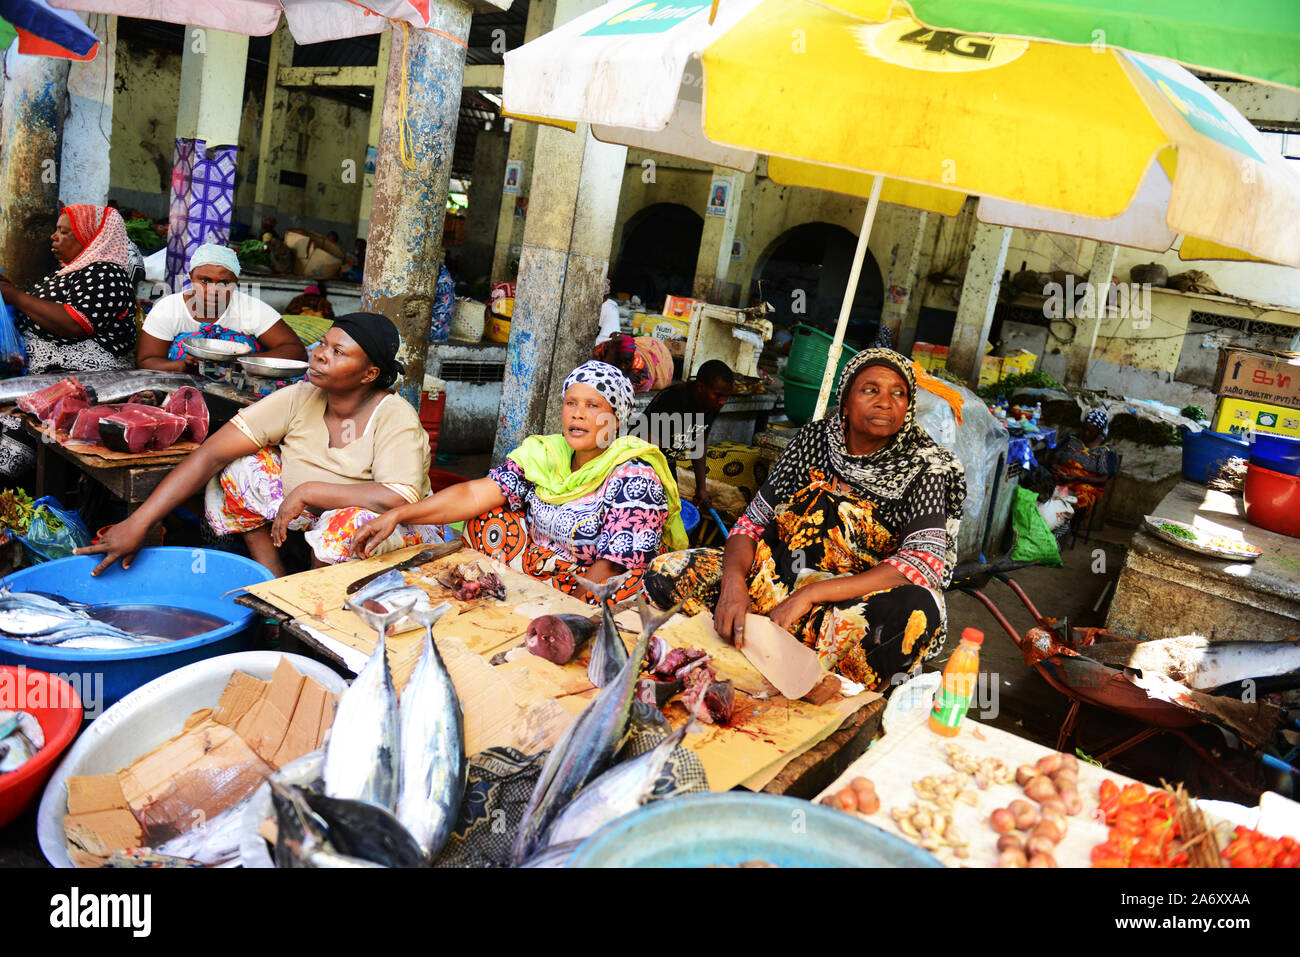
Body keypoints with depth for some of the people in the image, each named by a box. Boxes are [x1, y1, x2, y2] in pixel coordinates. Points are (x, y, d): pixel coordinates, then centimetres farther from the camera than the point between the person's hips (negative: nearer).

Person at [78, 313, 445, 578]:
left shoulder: (395, 419, -23)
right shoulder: (298, 400, -11)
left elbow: (399, 499, -39)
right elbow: (211, 455, -15)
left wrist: (307, 491, -32)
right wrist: (137, 524, -20)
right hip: (312, 517, 5)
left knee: (350, 524, -37)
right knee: (240, 468, -10)